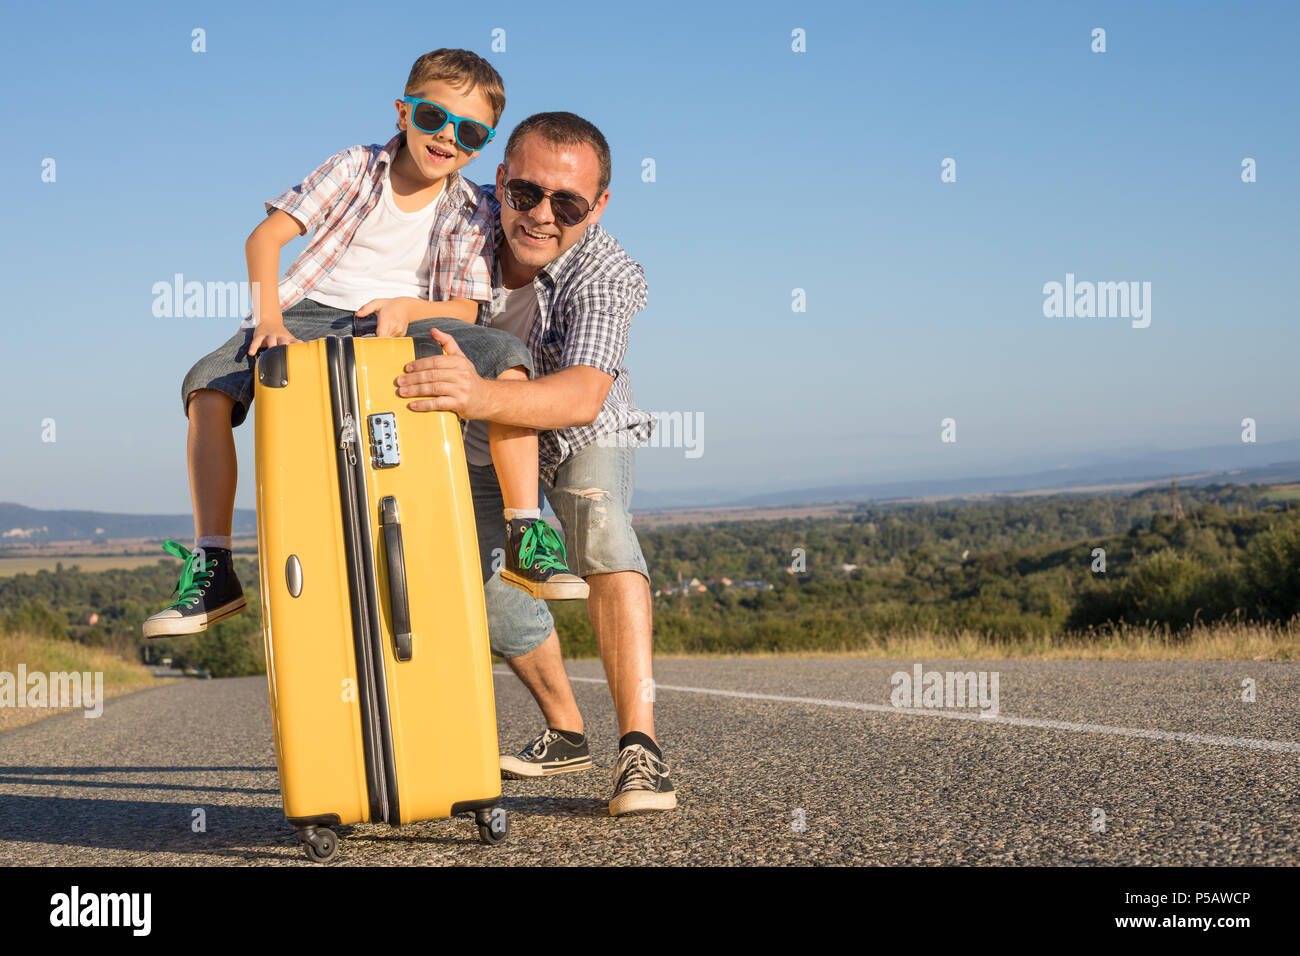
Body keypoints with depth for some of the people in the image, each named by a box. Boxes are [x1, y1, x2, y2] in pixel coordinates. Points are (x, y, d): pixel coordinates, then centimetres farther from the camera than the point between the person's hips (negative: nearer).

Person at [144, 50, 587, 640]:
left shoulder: (472, 211, 4)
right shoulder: (356, 168, 0)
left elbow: (464, 309, 0)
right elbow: (266, 236, -5)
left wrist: (407, 306, -21)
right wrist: (268, 317, -21)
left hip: (407, 323, 0)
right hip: (313, 313, 0)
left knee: (506, 358, -27)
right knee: (207, 385, -24)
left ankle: (525, 537, -18)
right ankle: (211, 569, -16)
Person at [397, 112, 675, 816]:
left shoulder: (608, 277, -37)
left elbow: (584, 395, -54)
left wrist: (481, 396, -73)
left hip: (580, 436, -4)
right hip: (484, 441, 5)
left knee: (595, 519, -33)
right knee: (485, 584, 0)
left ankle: (641, 747, -39)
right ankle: (565, 732, 26)